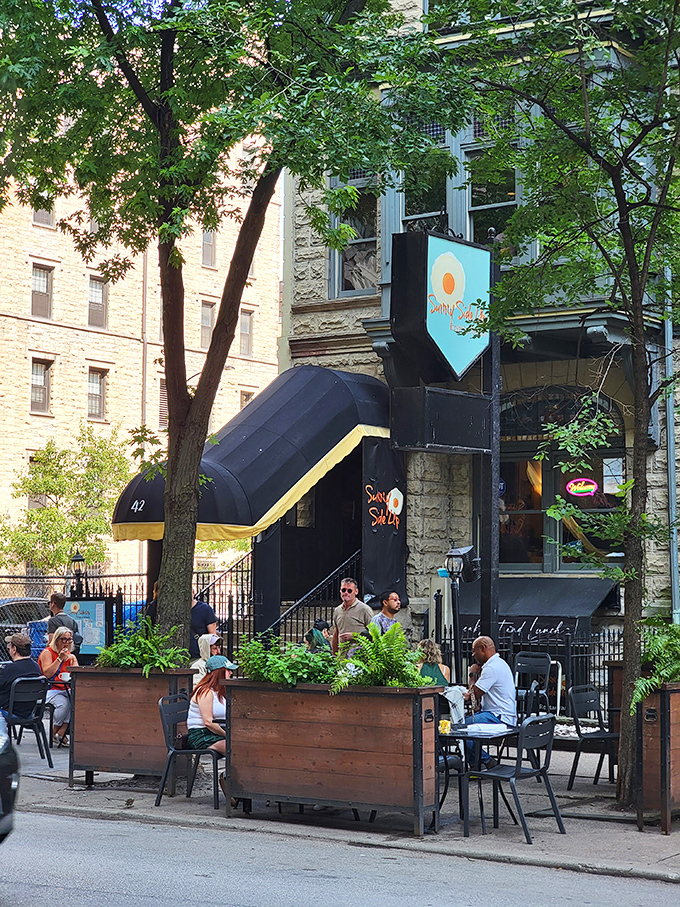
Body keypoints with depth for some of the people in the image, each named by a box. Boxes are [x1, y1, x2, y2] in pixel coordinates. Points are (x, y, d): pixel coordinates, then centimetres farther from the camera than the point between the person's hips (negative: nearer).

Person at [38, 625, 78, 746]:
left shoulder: (69, 655, 15)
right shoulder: (47, 653, -2)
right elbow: (47, 674, -16)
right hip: (49, 690, -5)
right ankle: (54, 733, -11)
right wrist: (60, 659, -18)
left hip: (64, 690, 5)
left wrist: (73, 661, -7)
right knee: (63, 703, -35)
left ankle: (61, 733, -22)